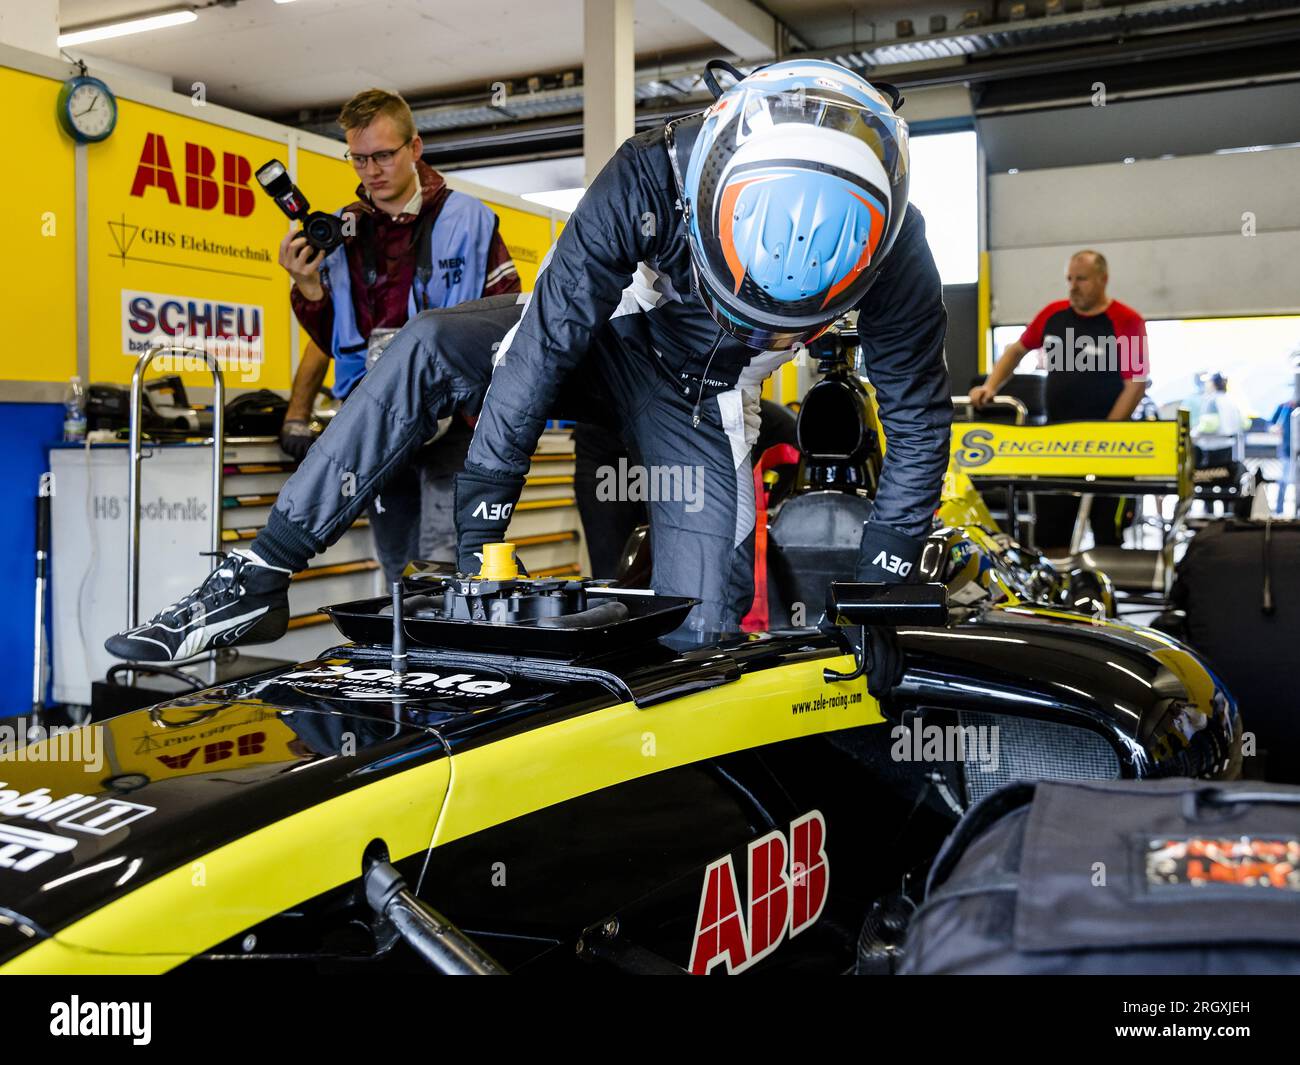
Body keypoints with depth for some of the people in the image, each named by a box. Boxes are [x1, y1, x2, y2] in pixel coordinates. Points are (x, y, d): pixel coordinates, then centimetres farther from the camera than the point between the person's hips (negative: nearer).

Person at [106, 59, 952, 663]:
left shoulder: (894, 252, -26)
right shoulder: (652, 177, -31)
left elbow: (920, 420, -13)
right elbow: (542, 344, -30)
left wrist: (876, 595, -13)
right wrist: (481, 527, -29)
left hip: (706, 403, 1)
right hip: (611, 336, -1)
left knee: (701, 637, -11)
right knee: (430, 348, -26)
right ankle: (257, 580, -22)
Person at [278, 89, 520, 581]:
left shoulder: (467, 219, 2)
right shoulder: (341, 231, 12)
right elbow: (328, 337, 15)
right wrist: (306, 284, -4)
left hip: (451, 416, -4)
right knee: (398, 574, 8)